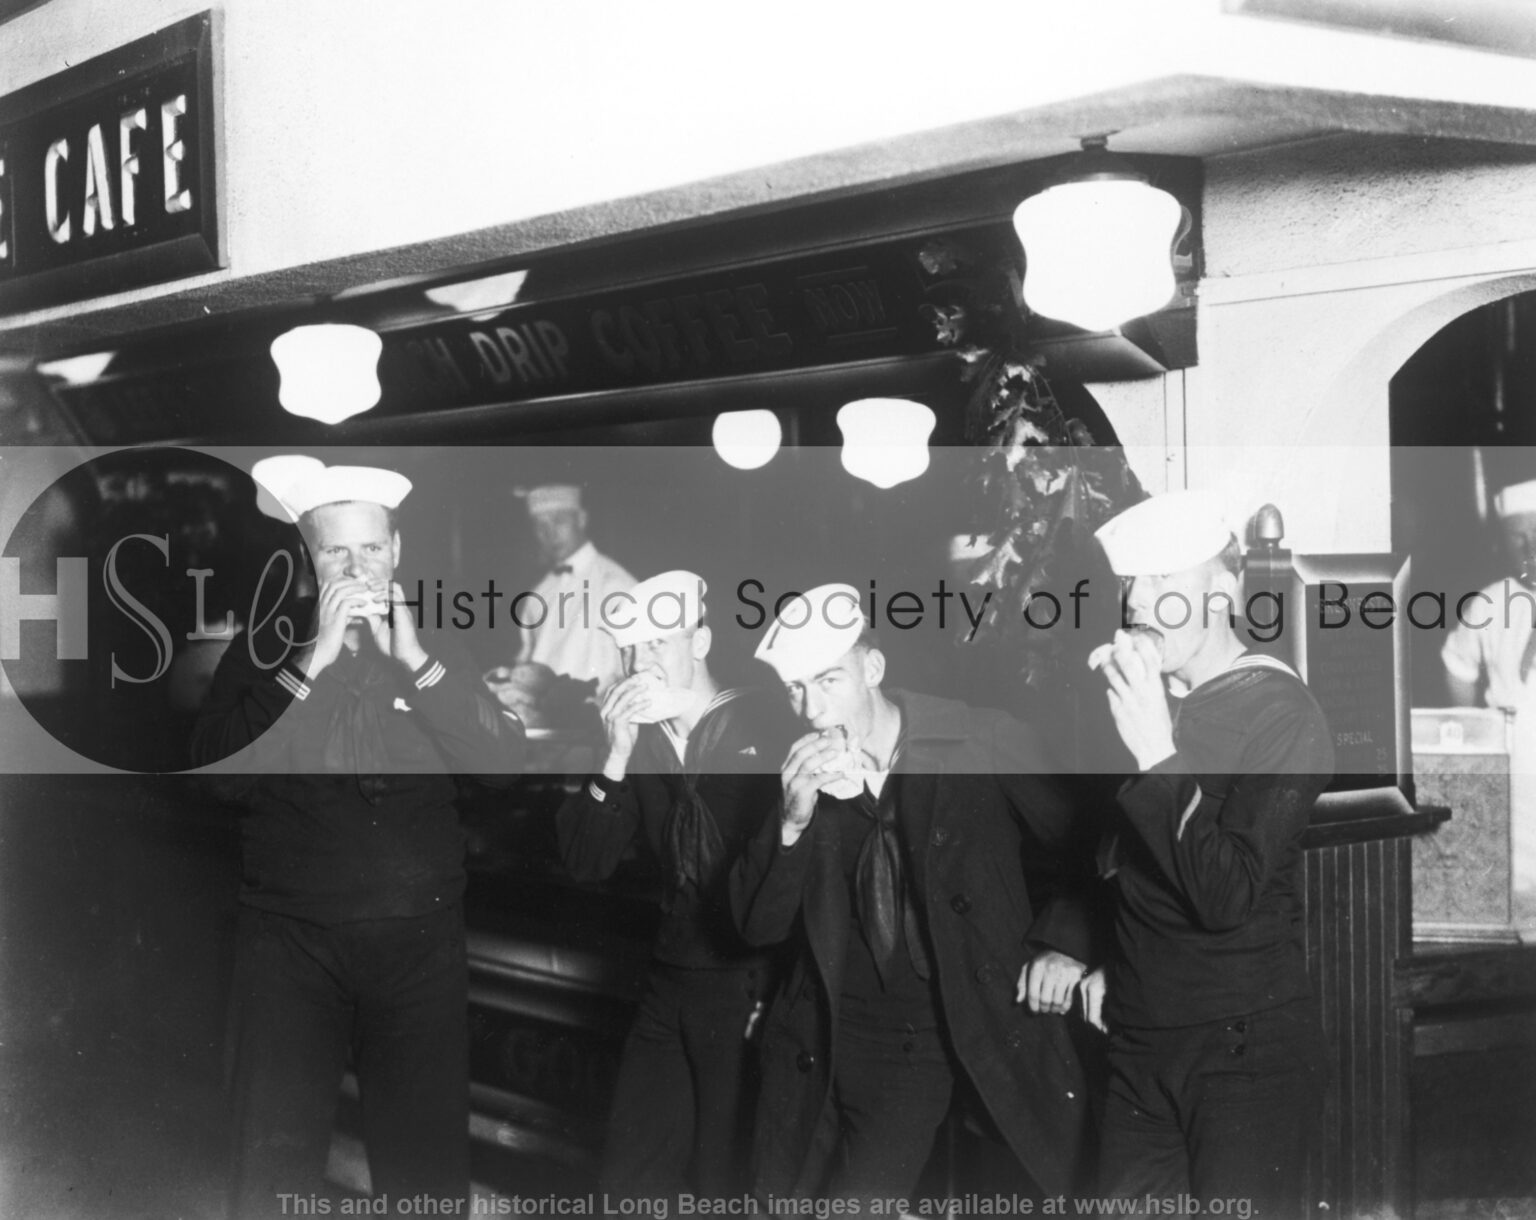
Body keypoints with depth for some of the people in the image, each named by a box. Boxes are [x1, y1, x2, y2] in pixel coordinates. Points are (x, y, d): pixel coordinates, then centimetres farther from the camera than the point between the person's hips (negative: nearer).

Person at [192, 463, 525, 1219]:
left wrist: (415, 660, -12)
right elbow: (220, 760, -10)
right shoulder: (265, 650, 6)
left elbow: (502, 765, -3)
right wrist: (312, 659, -16)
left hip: (420, 938, 1)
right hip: (291, 937, -1)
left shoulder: (432, 654, 10)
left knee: (430, 1158, 2)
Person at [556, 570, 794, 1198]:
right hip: (668, 987, 5)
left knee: (727, 1183, 3)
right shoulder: (639, 739, 6)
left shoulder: (765, 723, -7)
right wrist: (617, 757, -11)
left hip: (751, 987, -5)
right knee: (630, 1179, 11)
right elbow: (586, 862, 0)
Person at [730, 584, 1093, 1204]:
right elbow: (757, 927, -2)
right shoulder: (794, 774, -2)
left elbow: (1078, 844, 4)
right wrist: (793, 823, -18)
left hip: (994, 1026, -1)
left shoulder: (988, 742, -10)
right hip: (856, 1043, 2)